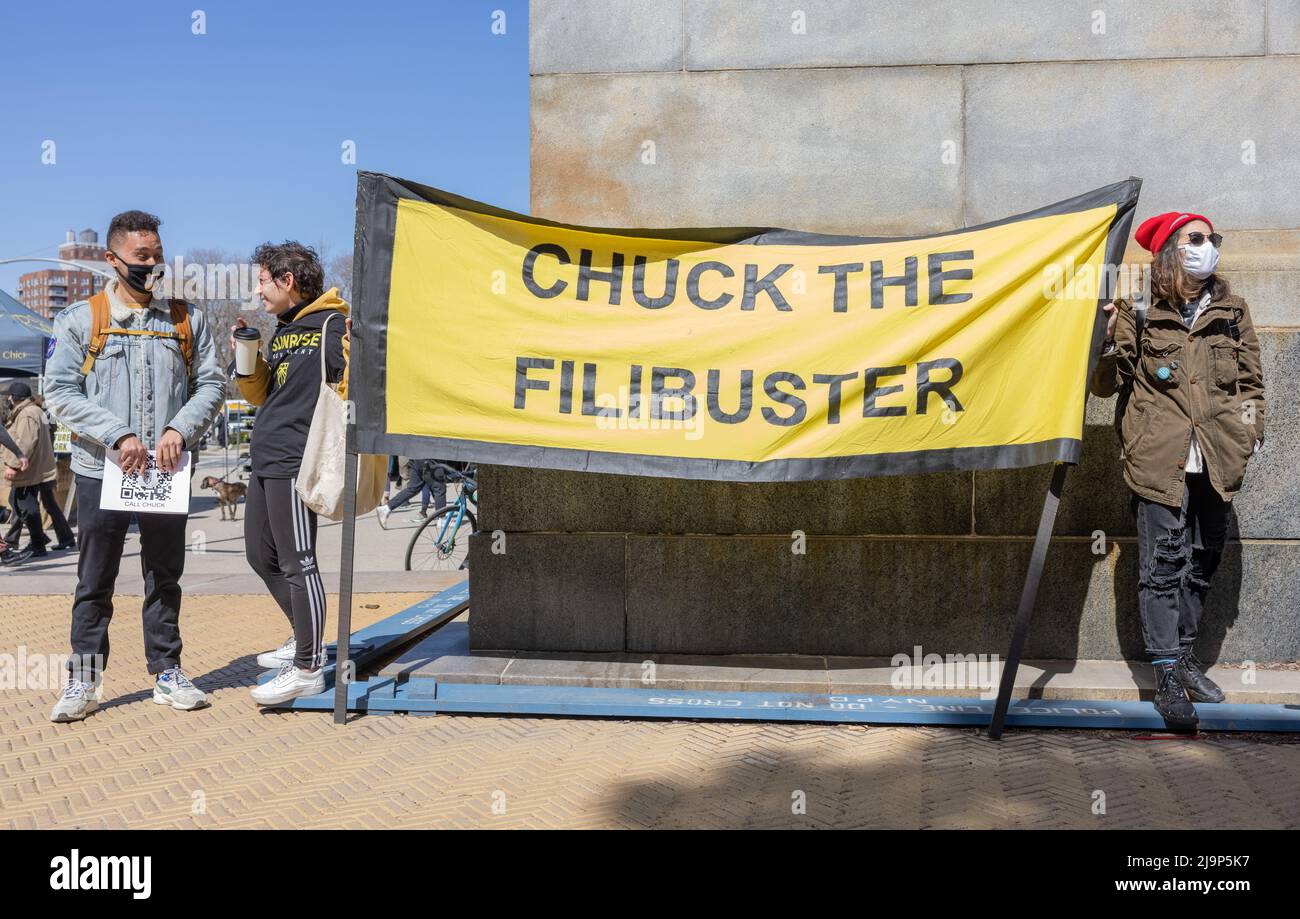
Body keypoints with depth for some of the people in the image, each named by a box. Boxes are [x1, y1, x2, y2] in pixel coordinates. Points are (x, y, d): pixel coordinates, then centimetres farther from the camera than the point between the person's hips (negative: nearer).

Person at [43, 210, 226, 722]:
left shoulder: (187, 320, 9)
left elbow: (211, 384, 6)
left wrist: (180, 429, -11)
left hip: (168, 471, 2)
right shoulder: (80, 320, 2)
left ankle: (167, 674, 20)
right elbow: (60, 392, -4)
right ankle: (83, 680, 13)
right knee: (95, 581, 4)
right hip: (102, 470, -2)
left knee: (165, 576, 10)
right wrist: (117, 435, -16)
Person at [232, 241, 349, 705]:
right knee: (261, 556, 16)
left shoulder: (331, 326, -8)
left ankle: (308, 669, 2)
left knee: (297, 563, -6)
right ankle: (305, 638, 30)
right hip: (265, 462, 10)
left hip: (296, 463, -10)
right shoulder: (281, 331, 18)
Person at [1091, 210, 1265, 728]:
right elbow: (1107, 384, -1)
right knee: (1163, 565, -5)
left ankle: (1185, 654, 28)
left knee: (1202, 563, 13)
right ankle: (1168, 677, -1)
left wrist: (1253, 430, 9)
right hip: (1159, 460, -4)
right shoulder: (1140, 315, -2)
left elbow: (1251, 379, 18)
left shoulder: (1232, 313, 10)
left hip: (1216, 463, 5)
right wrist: (1109, 337, -17)